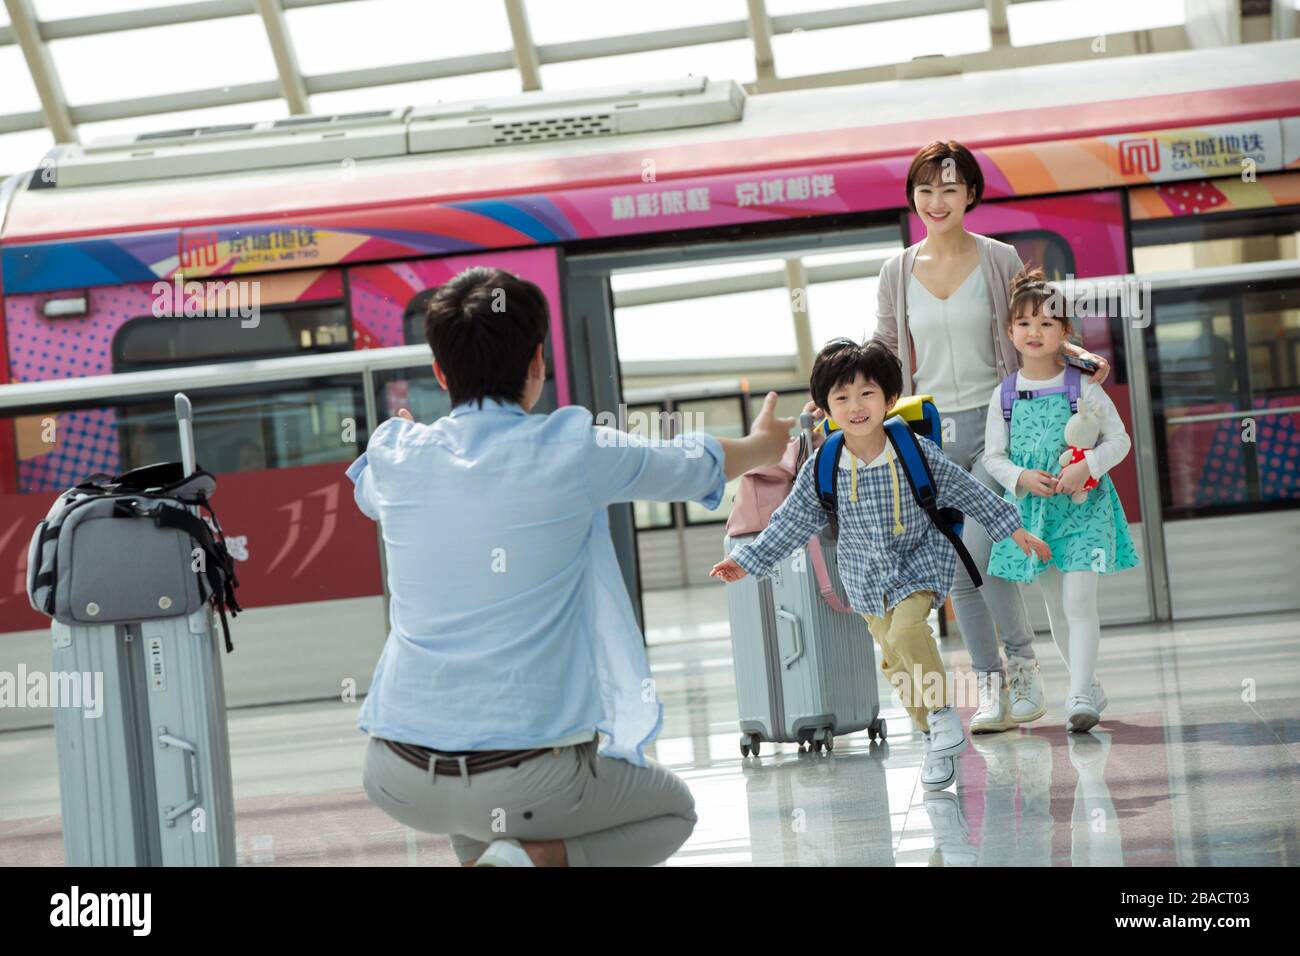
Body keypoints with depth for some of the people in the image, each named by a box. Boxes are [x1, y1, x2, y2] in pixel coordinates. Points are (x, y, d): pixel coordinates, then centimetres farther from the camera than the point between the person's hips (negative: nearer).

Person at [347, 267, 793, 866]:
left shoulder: (397, 459, 1)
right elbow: (695, 466, 13)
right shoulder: (572, 451, -7)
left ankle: (482, 853, 10)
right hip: (526, 781, -5)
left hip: (398, 778, 5)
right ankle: (538, 857, -4)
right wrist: (764, 442, 35)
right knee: (673, 810, 23)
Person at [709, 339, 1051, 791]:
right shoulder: (822, 468, -13)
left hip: (920, 561, -3)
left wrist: (1013, 529, 3)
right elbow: (791, 522, -2)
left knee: (905, 631, -28)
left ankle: (943, 712, -8)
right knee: (895, 661, 11)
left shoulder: (918, 454, -17)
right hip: (867, 575, 4)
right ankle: (935, 738, 28)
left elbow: (967, 492, -5)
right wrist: (747, 561, -4)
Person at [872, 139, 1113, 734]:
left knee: (979, 548, -18)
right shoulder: (898, 273, 7)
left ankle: (1023, 664, 2)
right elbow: (883, 352, 14)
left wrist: (1080, 355, -9)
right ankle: (991, 687, 12)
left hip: (993, 421, -3)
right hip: (931, 430, 3)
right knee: (956, 570, 3)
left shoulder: (1000, 260, 1)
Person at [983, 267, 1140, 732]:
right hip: (1032, 509, 3)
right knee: (1056, 608, 11)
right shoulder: (1004, 395, 3)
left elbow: (1119, 439, -2)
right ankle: (1089, 688, 25)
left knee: (1079, 602, -13)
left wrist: (1086, 466, -18)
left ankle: (1080, 696, -14)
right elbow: (993, 455, 5)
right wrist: (1021, 478, -13)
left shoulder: (1082, 387, -4)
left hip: (1082, 506, -3)